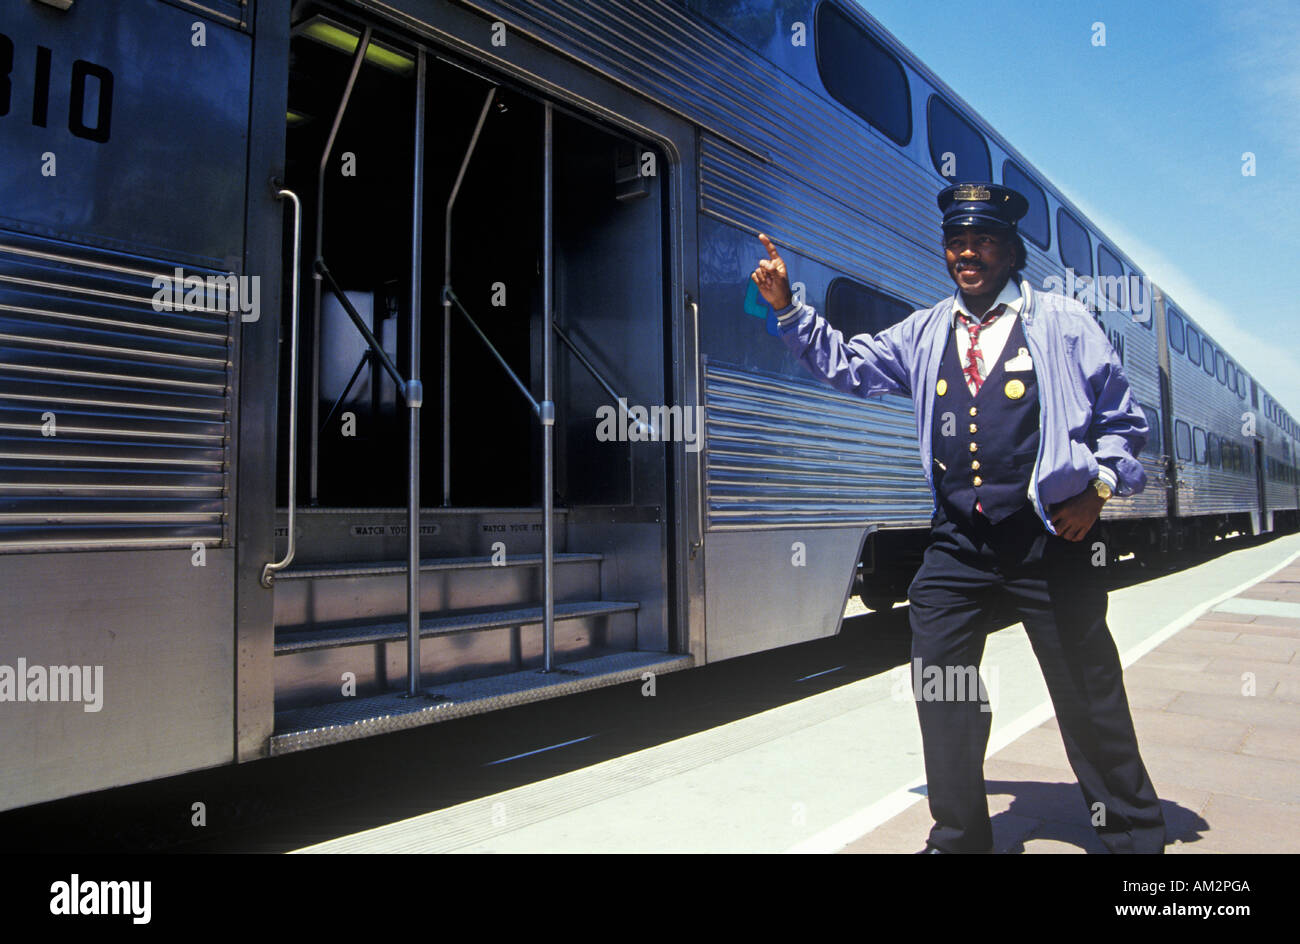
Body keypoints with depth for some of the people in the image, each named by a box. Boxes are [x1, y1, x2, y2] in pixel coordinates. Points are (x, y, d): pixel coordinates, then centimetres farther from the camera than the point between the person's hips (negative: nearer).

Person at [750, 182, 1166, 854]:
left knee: (1090, 699, 8)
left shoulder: (1064, 324, 4)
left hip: (1049, 539, -3)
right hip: (957, 542, 3)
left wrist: (1098, 487, -6)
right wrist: (787, 307, 7)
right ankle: (960, 836, 25)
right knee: (941, 692, 6)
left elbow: (1123, 420, 8)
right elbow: (846, 364, 17)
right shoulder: (925, 333, 13)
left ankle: (1134, 835, 31)